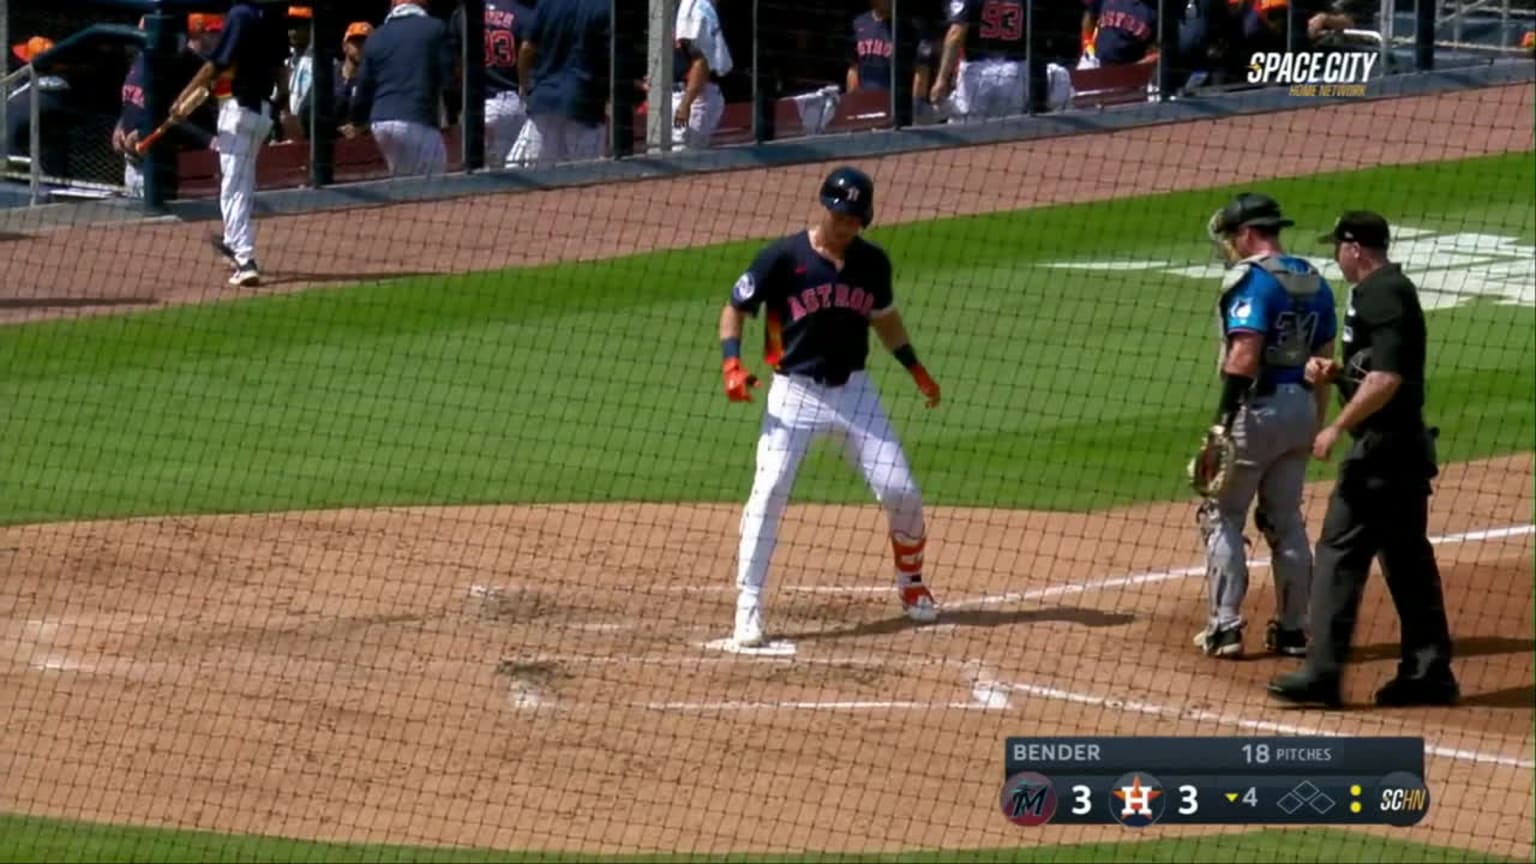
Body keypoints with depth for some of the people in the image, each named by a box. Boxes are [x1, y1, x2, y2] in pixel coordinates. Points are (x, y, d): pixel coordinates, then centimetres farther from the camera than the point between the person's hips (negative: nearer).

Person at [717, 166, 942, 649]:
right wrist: (731, 362, -17)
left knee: (900, 491, 1)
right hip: (795, 393, -4)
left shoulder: (872, 262, 4)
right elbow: (736, 308, -3)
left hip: (854, 392, 4)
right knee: (768, 495, -15)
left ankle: (910, 583, 27)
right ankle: (748, 610, -11)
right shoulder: (783, 259, -10)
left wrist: (915, 369, 16)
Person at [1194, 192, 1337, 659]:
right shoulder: (1314, 281, 11)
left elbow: (1245, 354, -22)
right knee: (1286, 521, 14)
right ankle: (1293, 629, 15)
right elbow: (1324, 358, 14)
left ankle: (1225, 628, -3)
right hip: (1300, 406, 7)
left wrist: (1222, 422, -22)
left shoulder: (1249, 279, -13)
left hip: (1256, 406, -7)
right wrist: (1312, 425, 19)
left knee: (1223, 516, 1)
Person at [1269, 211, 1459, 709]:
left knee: (1341, 551, -9)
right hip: (1403, 444, 11)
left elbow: (1386, 379, -24)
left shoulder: (1378, 295, -16)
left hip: (1381, 448, -11)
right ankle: (1429, 673, 14)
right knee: (1407, 557, 12)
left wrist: (1337, 428, -20)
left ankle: (1323, 673, -11)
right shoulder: (1394, 289, 17)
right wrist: (1336, 373, 10)